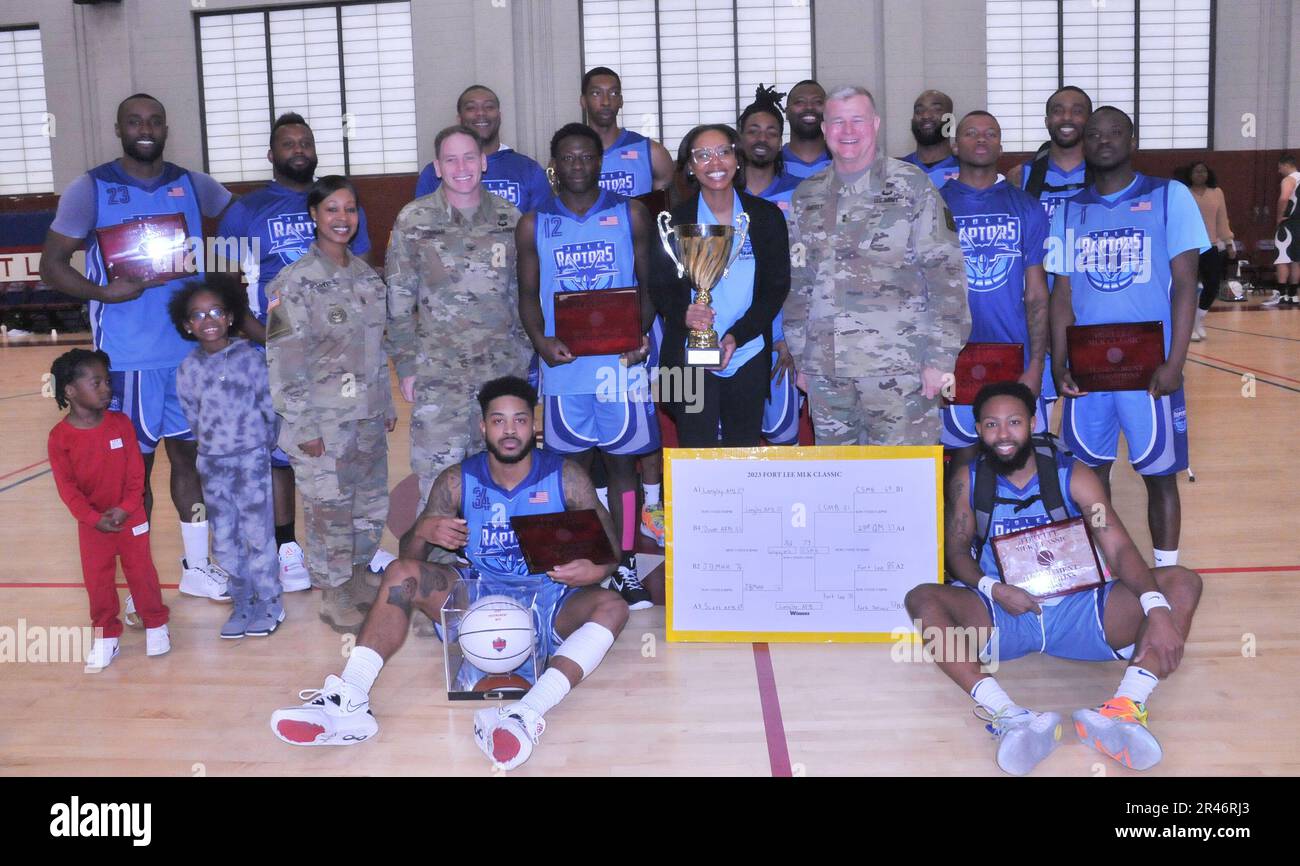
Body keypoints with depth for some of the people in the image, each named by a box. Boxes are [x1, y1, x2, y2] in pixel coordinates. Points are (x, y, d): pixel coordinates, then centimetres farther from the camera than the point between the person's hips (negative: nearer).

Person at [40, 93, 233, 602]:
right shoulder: (91, 190, -2)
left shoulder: (192, 185, 7)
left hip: (191, 350, 4)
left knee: (190, 453, 11)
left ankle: (197, 567, 24)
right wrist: (105, 292, -21)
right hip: (127, 356, -3)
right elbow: (52, 266, -2)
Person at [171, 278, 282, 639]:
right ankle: (242, 603, 25)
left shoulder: (251, 358, -9)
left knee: (258, 535, 2)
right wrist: (214, 446, 6)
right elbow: (192, 418, 6)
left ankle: (268, 604, 17)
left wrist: (261, 447, 4)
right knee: (224, 541, 11)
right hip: (212, 464, 3)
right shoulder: (188, 369, 0)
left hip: (252, 459, -3)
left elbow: (270, 409, -4)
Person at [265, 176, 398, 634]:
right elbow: (284, 360, -14)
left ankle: (357, 575, 35)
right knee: (330, 509, 3)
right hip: (324, 423, -6)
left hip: (368, 418, 6)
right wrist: (303, 427, -15)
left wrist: (387, 404, 14)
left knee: (372, 505, 14)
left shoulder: (367, 275, 7)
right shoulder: (295, 282, -12)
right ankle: (334, 596, 21)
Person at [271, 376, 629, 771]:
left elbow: (610, 545, -4)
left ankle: (524, 714, -52)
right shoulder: (458, 480, 1)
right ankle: (349, 703, -33)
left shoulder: (565, 476, -3)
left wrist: (595, 569, -29)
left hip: (549, 598, -2)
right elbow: (408, 553, 1)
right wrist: (424, 531, -24)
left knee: (611, 606, -31)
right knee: (401, 573, -18)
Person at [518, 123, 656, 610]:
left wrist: (642, 332, -10)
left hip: (621, 360, 0)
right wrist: (540, 341, -9)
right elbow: (528, 296, 10)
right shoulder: (534, 225, 8)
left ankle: (625, 568, 14)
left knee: (623, 463, 4)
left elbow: (647, 284, 8)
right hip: (564, 364, 1)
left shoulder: (630, 216, 7)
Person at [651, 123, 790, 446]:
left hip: (748, 356, 1)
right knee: (696, 451, 0)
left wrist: (737, 335, -12)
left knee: (745, 449, 8)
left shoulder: (767, 216, 4)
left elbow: (778, 285, 2)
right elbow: (659, 285, 2)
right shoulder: (674, 220, 3)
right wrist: (684, 313, -21)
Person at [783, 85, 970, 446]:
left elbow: (946, 273, -4)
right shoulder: (807, 196, 13)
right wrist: (799, 358, 14)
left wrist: (940, 358, -10)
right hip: (825, 371, 4)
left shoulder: (912, 186, 0)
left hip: (898, 367, -4)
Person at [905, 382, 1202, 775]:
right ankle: (1010, 716, -44)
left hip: (1076, 610, 1)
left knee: (1183, 582, -18)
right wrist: (992, 588, -18)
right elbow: (957, 551, 4)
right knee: (922, 599, -28)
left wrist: (1157, 610, -29)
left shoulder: (1073, 475, -4)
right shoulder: (967, 481, 0)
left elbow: (1120, 550, -11)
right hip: (1000, 614, 0)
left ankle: (1124, 710, -40)